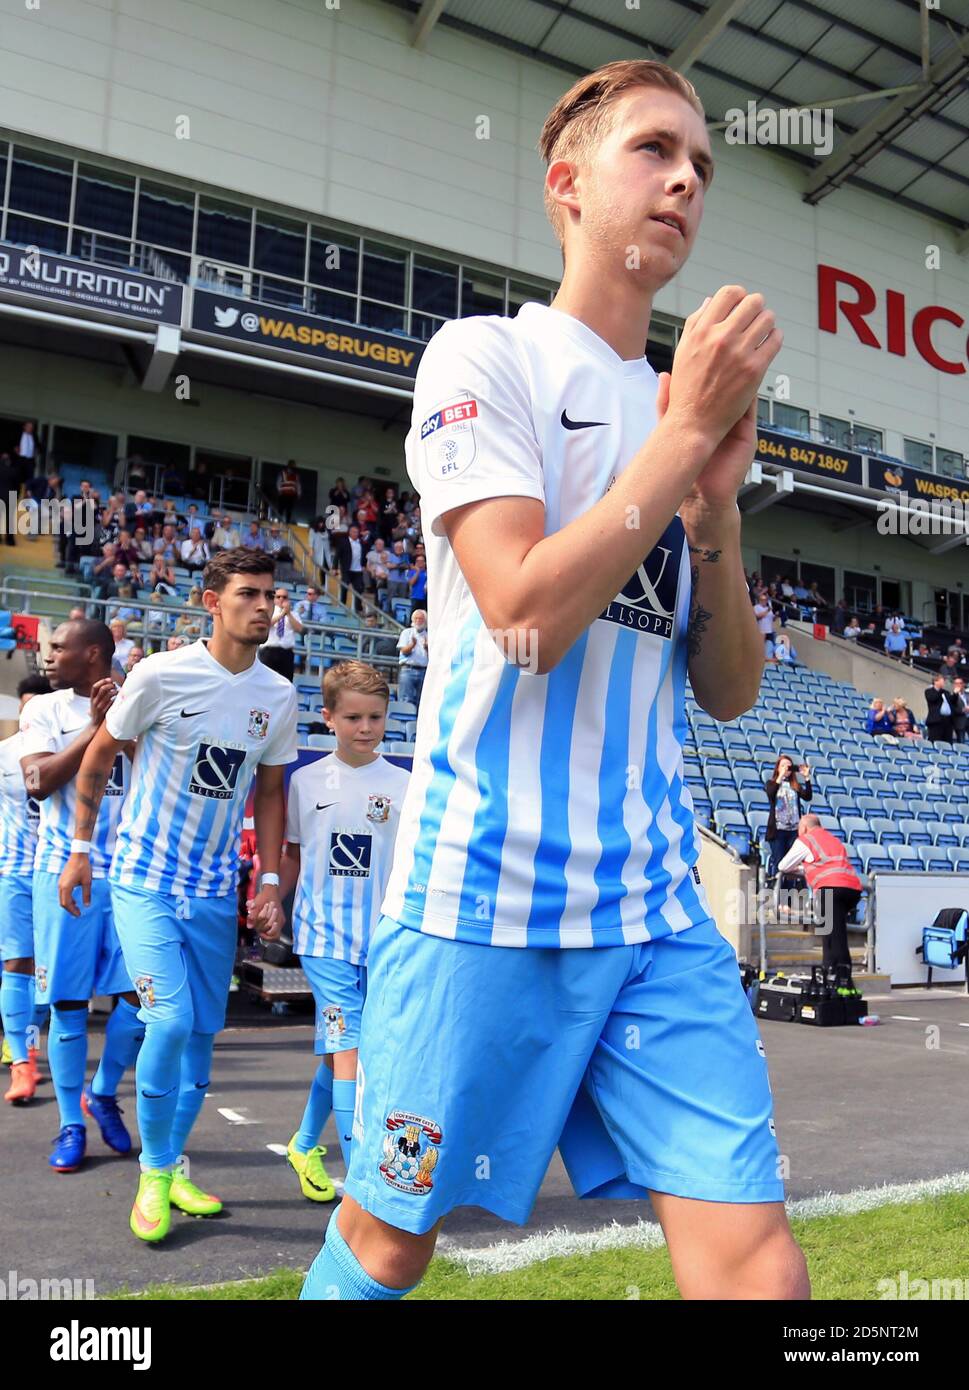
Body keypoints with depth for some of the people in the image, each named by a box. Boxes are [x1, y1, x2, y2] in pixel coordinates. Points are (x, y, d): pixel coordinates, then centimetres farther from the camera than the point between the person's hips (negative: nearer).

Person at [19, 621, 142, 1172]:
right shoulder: (45, 710, 5)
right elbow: (38, 780, -10)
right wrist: (95, 728, -14)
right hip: (66, 871, 0)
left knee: (139, 994, -2)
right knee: (68, 1002, 4)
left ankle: (103, 1094, 24)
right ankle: (72, 1124, 19)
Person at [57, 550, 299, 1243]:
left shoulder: (278, 696, -1)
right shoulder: (162, 674, -13)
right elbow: (101, 754, 0)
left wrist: (270, 881, 5)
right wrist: (80, 848, 3)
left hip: (217, 890, 4)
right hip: (145, 879, -4)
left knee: (203, 1030, 9)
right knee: (171, 1019, -15)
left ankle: (173, 1165, 29)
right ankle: (154, 1172, 8)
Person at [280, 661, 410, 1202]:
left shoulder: (404, 785, 1)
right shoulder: (307, 781, 3)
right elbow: (294, 856, 13)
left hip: (383, 937, 1)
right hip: (324, 933, -1)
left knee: (337, 1049, 14)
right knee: (347, 1049, -11)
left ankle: (307, 1144, 39)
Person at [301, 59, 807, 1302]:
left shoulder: (689, 405, 15)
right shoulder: (485, 357, -2)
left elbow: (728, 690, 11)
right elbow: (527, 615, -17)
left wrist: (716, 497, -2)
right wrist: (688, 431, -12)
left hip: (656, 903, 5)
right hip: (486, 887, -5)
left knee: (755, 1257, 1)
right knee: (388, 1239, 12)